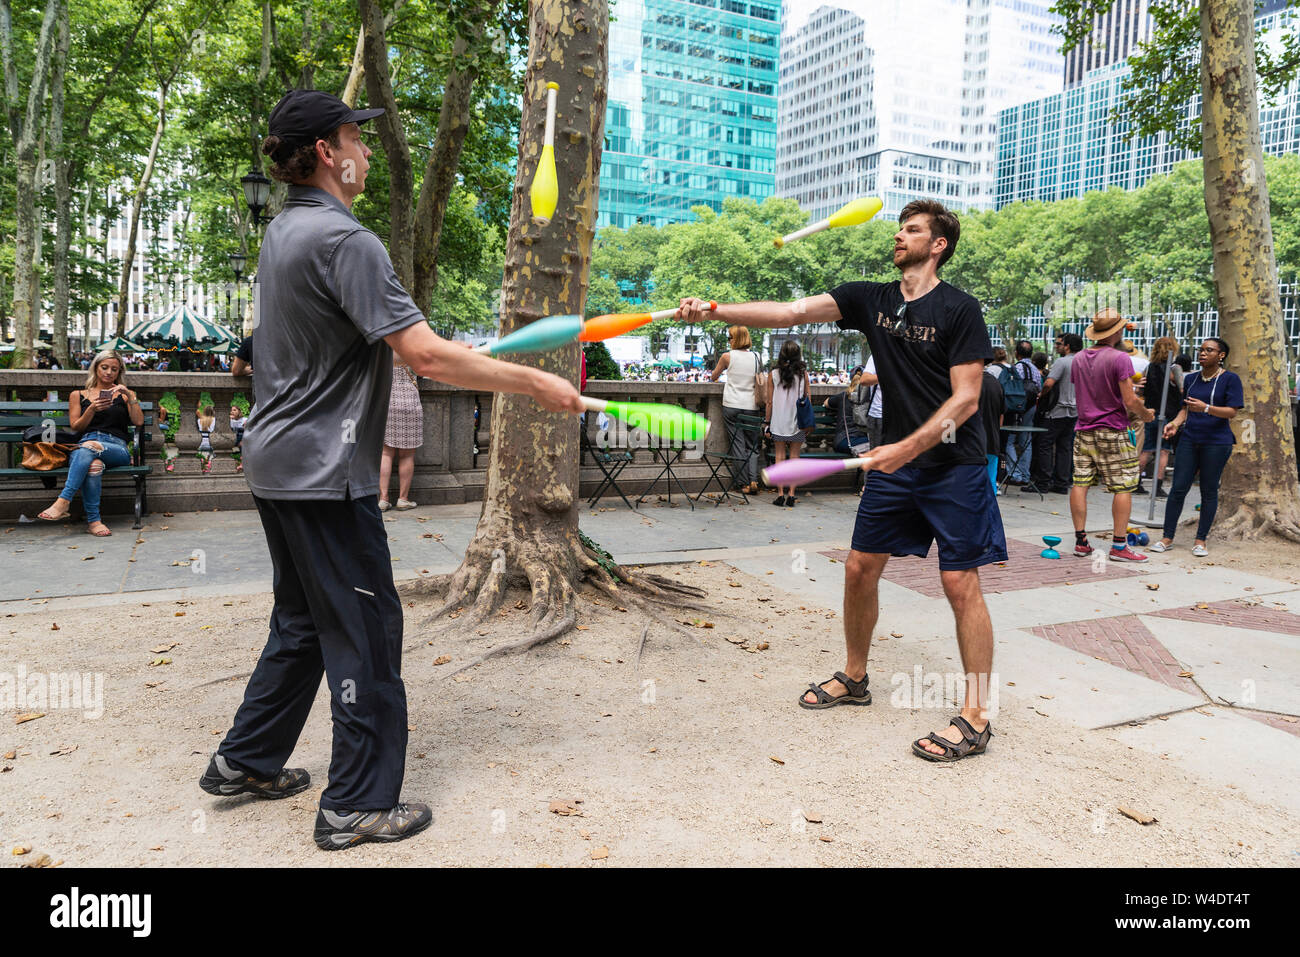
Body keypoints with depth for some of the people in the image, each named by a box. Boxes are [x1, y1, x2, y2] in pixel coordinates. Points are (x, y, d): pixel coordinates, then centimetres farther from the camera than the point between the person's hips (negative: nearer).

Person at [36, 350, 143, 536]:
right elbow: (75, 427, 14)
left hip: (117, 448, 0)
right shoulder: (78, 395, 25)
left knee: (88, 447, -38)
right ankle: (93, 520, -42)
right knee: (94, 465, -39)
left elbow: (139, 421, 10)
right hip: (84, 444, 0)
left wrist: (130, 397, -3)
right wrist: (92, 409, -3)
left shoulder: (125, 394, 24)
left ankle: (63, 502, -44)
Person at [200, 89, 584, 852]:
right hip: (324, 473, -10)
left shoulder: (284, 231, 12)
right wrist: (536, 384, -19)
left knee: (305, 620, 21)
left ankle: (246, 763, 33)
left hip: (281, 464, 10)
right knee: (365, 628, 0)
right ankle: (359, 805, 12)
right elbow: (426, 357, -26)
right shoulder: (344, 240, -19)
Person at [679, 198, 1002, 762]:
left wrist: (907, 448, -24)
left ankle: (976, 717, 5)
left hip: (953, 466, -5)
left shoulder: (959, 310, -10)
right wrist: (713, 311, -17)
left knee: (959, 583, -6)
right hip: (896, 461, 6)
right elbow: (791, 312, -6)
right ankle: (853, 678, 29)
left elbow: (965, 400, -14)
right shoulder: (871, 299, 5)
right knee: (860, 567, 9)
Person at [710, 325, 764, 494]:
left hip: (732, 405, -2)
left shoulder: (728, 356, -1)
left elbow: (714, 376, 15)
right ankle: (754, 480, -6)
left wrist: (712, 378, 37)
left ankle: (745, 483, 1)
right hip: (751, 406, 2)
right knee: (752, 445, 10)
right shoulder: (757, 357, 6)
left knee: (738, 445, 2)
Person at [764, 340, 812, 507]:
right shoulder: (803, 373, -3)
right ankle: (791, 495, 4)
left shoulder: (773, 375, -3)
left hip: (778, 422, 0)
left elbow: (769, 402, -1)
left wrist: (767, 423, 6)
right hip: (797, 423, 0)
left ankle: (780, 494, 3)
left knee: (780, 457, 6)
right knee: (794, 457, 7)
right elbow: (808, 398, 0)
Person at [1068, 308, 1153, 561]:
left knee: (1080, 484, 5)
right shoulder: (1119, 358, -12)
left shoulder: (1078, 359, 9)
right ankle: (1119, 545, 0)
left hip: (1084, 431, 6)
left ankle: (1080, 541, 9)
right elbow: (1129, 401, -15)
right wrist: (1145, 414, 5)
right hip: (1113, 432, -6)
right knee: (1123, 488, 0)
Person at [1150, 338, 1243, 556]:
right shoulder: (1191, 379, 13)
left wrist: (1206, 408, -26)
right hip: (1189, 440, 4)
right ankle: (1167, 538, 4)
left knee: (1209, 491, 2)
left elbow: (1232, 412, -10)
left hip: (1217, 442, -4)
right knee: (1178, 489, -1)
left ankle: (1200, 540, 10)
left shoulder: (1230, 379, -2)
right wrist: (1176, 422, -1)